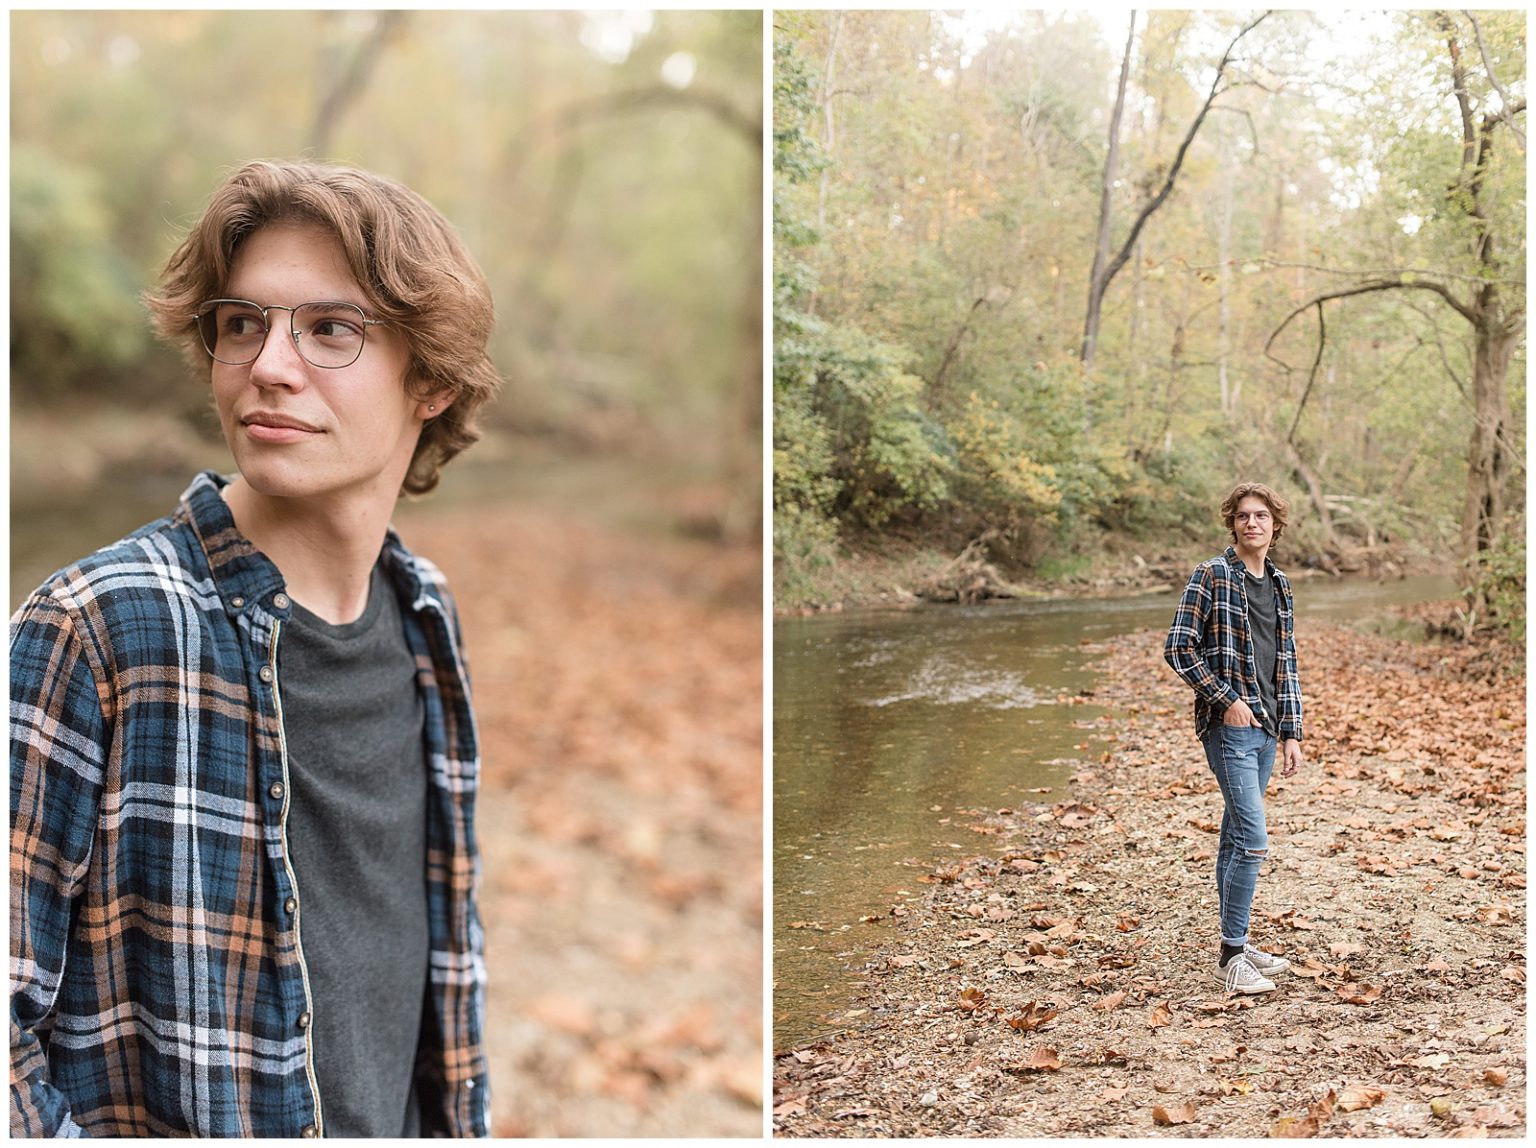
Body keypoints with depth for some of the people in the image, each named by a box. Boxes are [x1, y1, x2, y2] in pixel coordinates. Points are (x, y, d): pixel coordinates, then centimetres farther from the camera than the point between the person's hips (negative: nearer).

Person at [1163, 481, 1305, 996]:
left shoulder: (1279, 585, 13)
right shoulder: (1212, 576, -8)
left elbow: (1286, 664, 17)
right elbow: (1178, 649, -12)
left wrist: (1290, 732, 13)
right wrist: (1227, 699, -14)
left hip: (1265, 729, 7)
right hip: (1229, 726, -7)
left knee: (1234, 838, 15)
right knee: (1253, 840, -11)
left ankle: (1235, 944, 23)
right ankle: (1231, 957, -3)